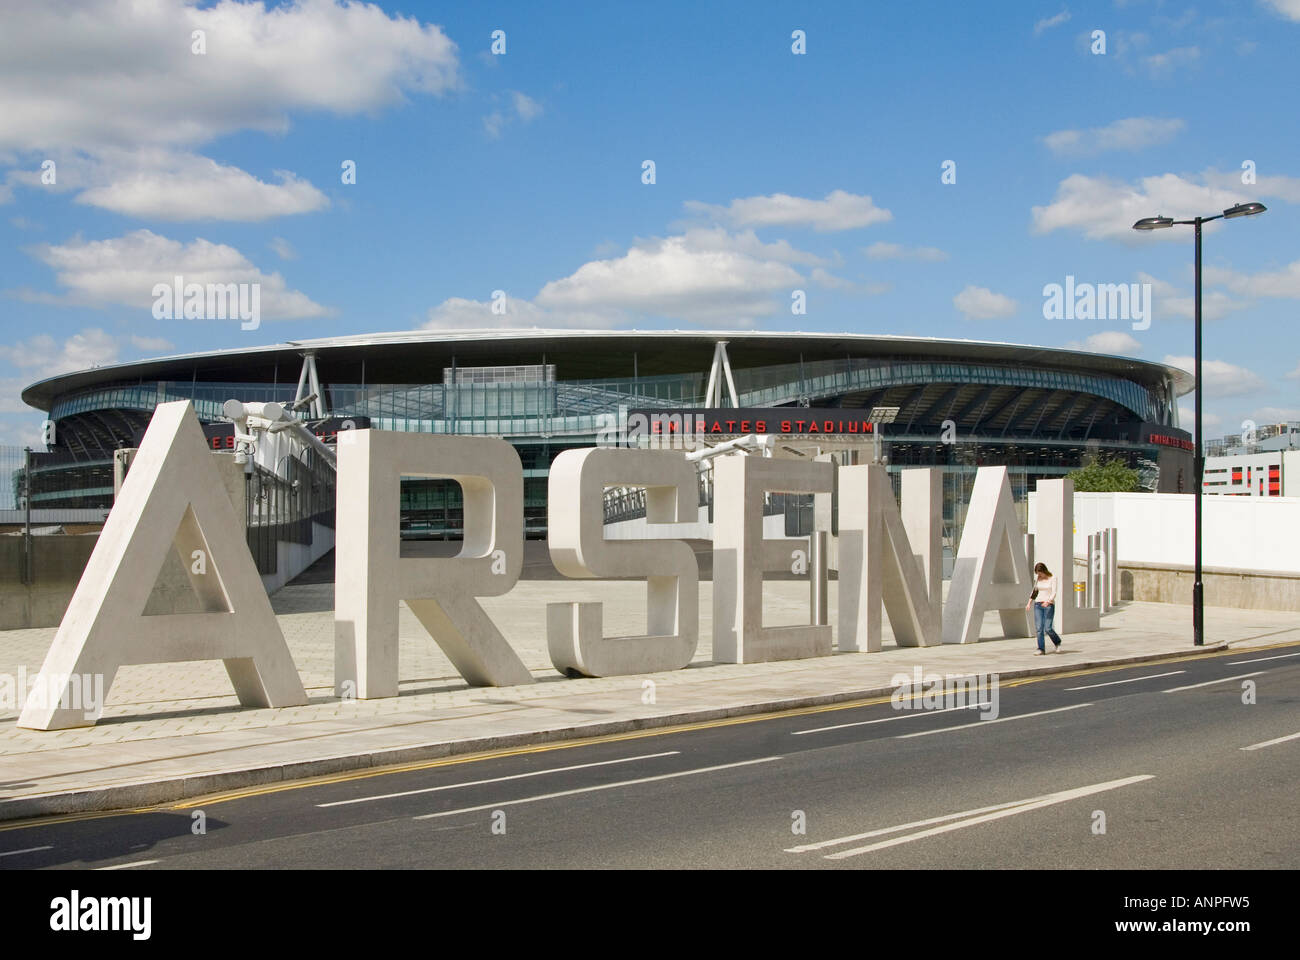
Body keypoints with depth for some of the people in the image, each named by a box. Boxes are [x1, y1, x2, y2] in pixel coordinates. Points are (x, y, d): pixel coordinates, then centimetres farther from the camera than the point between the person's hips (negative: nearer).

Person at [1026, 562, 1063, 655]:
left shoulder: (1052, 579, -6)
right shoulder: (1037, 579, 8)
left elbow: (1054, 593, -14)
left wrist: (1048, 601, -31)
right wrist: (1029, 603, 11)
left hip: (1049, 605, -4)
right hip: (1038, 605, 5)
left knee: (1048, 629, -9)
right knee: (1039, 628, -4)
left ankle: (1057, 642, 19)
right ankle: (1041, 649, 0)